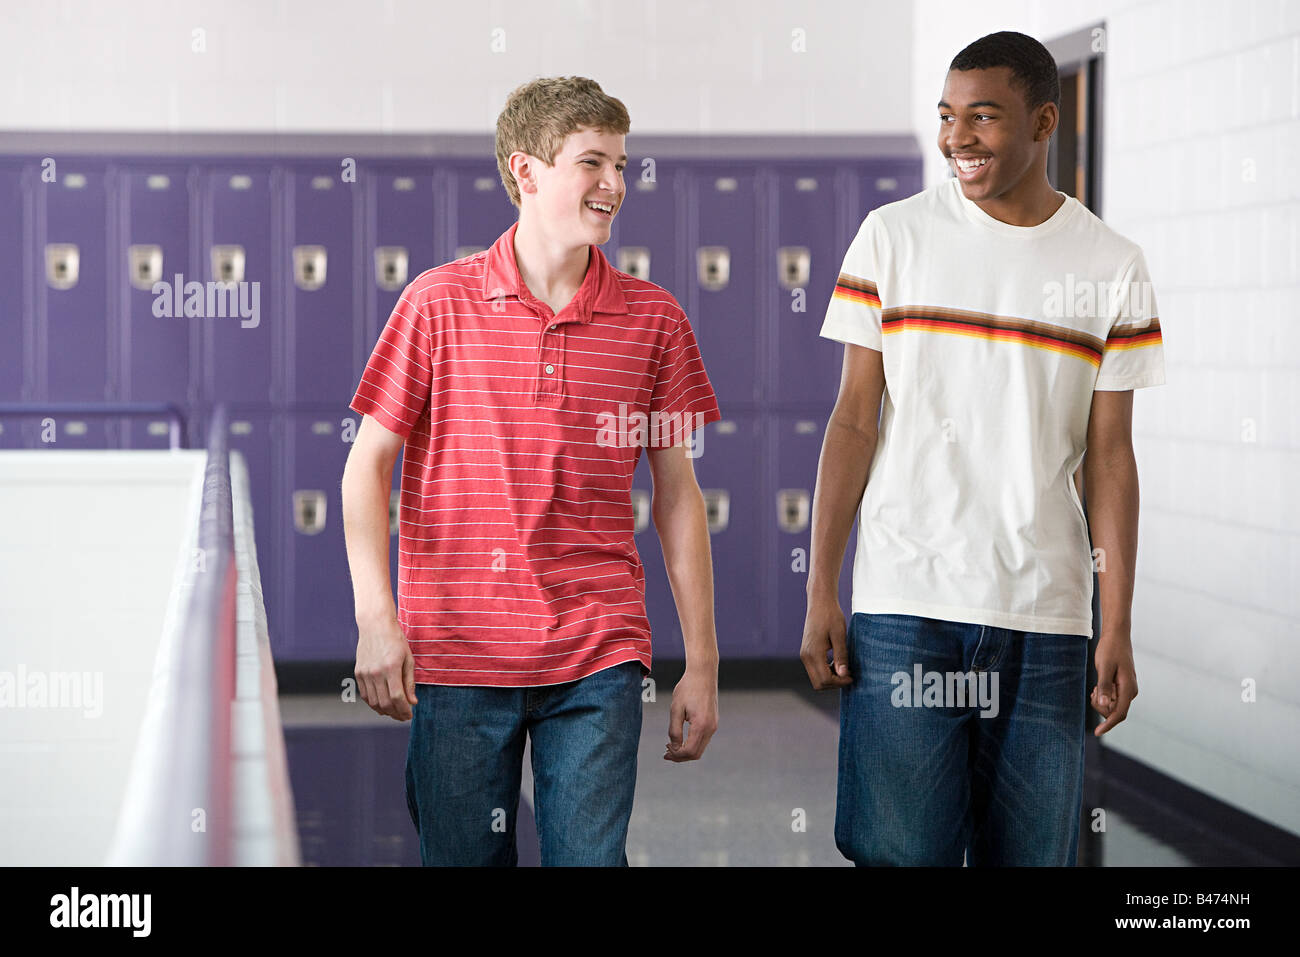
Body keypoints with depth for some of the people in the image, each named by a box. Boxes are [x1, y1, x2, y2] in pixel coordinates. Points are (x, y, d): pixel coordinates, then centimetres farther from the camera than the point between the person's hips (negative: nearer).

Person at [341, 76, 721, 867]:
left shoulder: (653, 318, 6)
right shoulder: (440, 303, 1)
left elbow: (677, 491, 10)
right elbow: (367, 467, 3)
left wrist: (702, 662, 7)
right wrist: (375, 617, -10)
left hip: (598, 659, 1)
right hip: (455, 655, -1)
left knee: (589, 856, -3)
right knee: (462, 857, 5)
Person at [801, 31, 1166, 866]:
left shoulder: (1112, 266, 5)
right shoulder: (894, 236, 4)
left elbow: (1110, 458, 5)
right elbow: (855, 419, 4)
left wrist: (1118, 631, 0)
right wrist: (821, 592, -1)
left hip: (1045, 614, 1)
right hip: (903, 607, -1)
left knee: (1031, 851, 5)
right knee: (898, 850, -4)